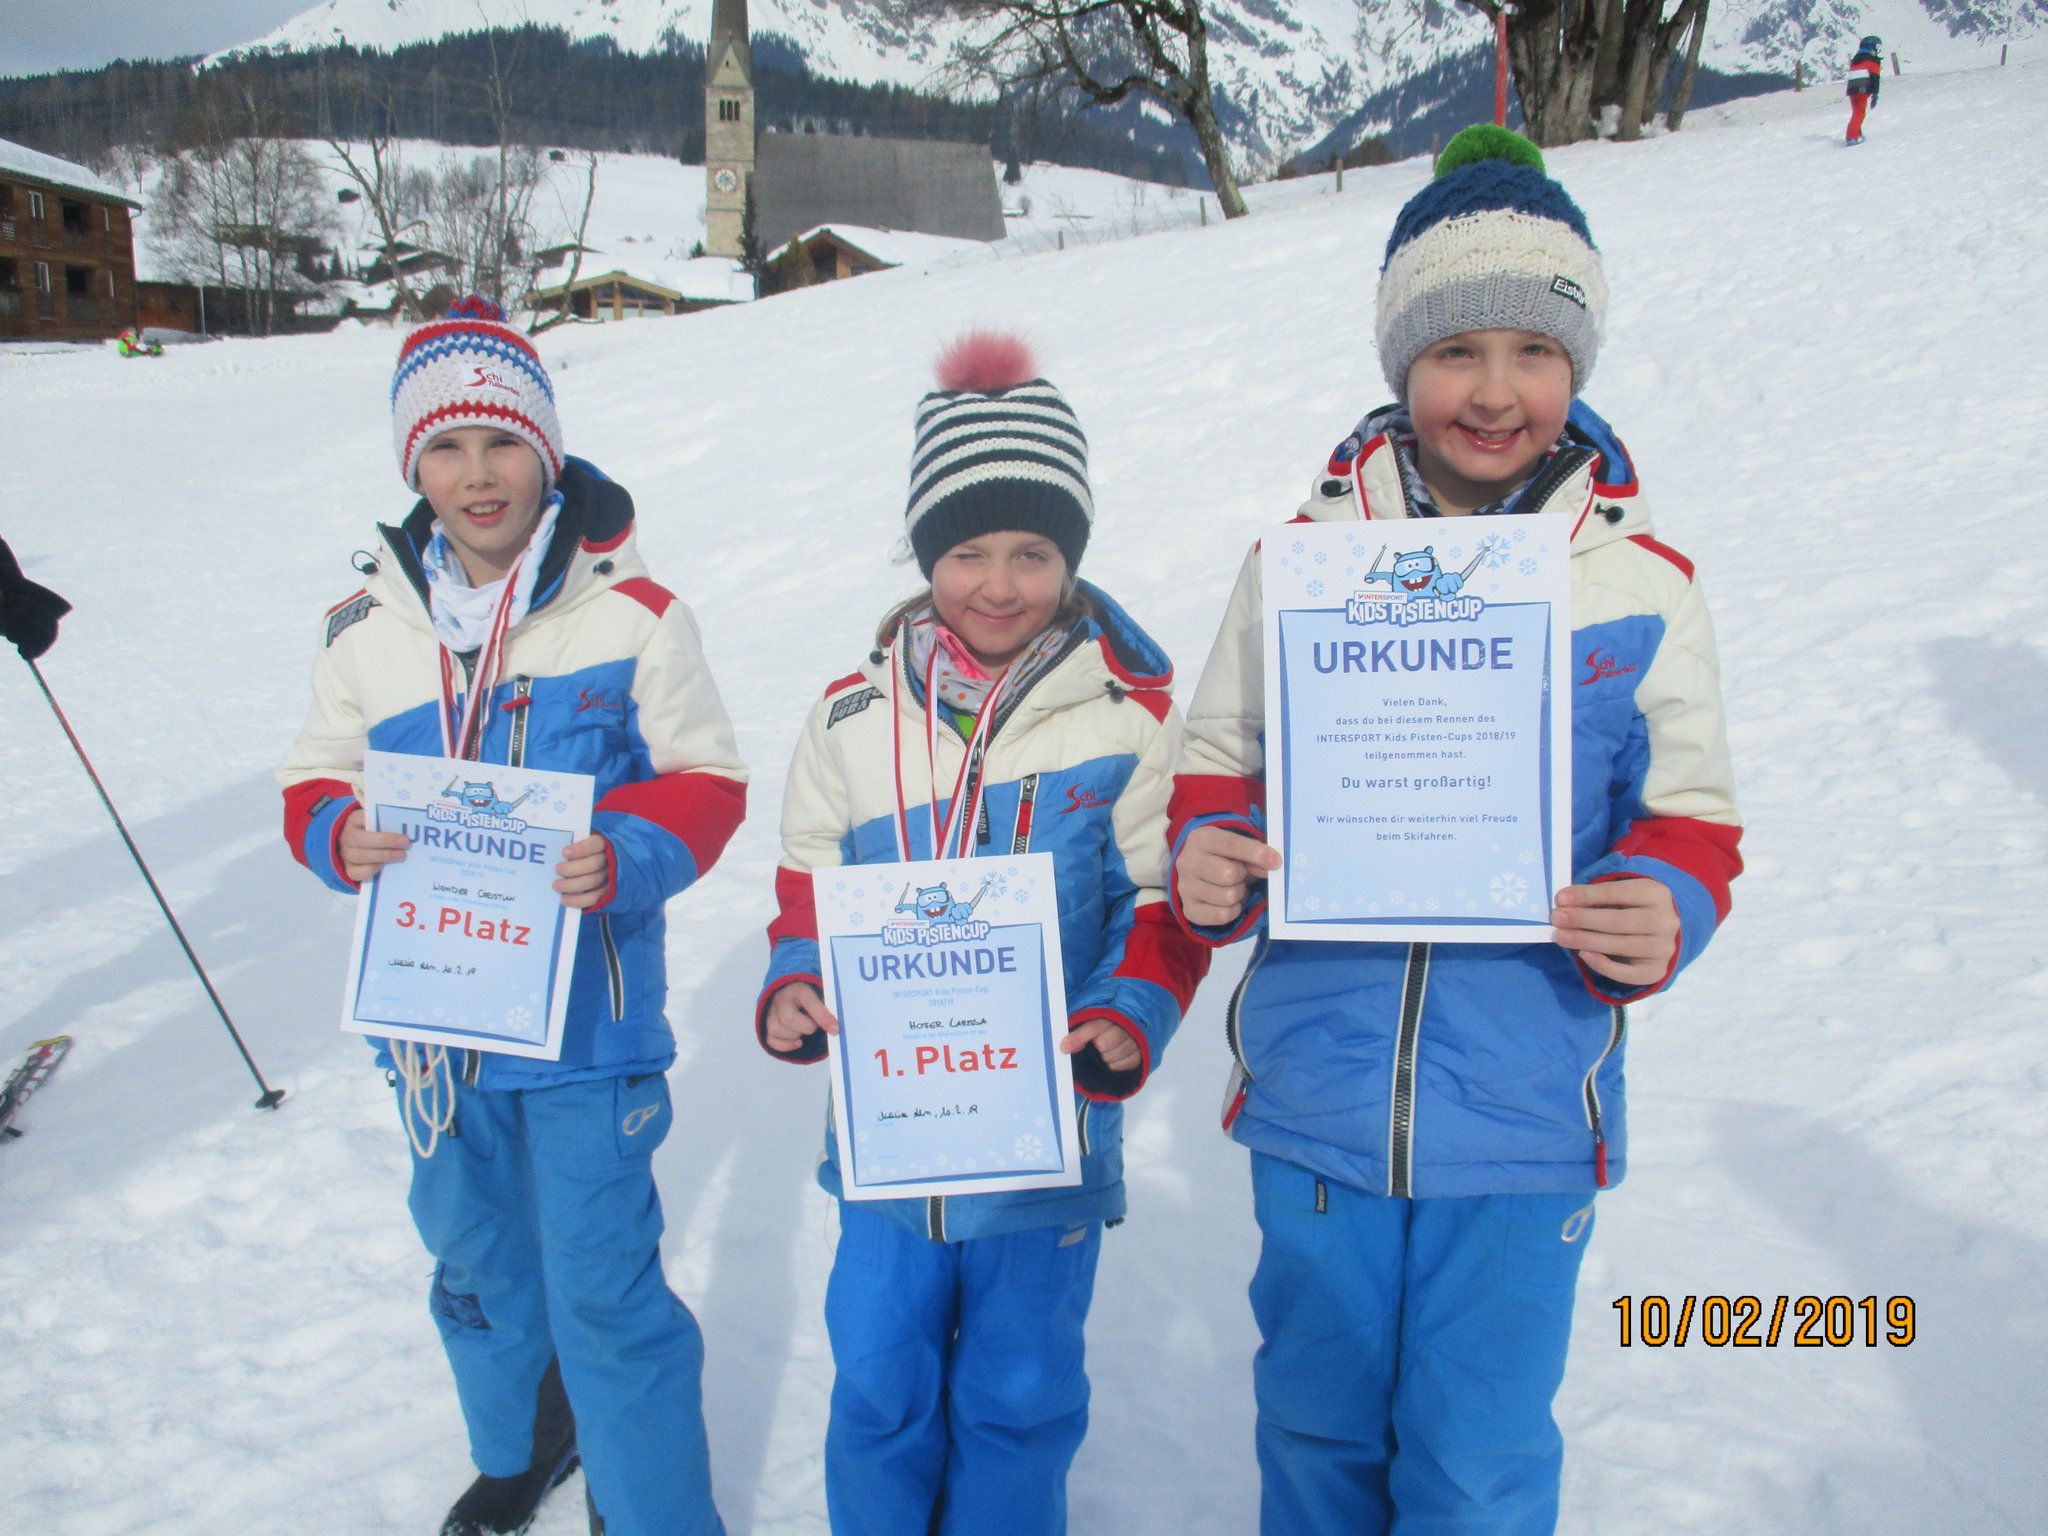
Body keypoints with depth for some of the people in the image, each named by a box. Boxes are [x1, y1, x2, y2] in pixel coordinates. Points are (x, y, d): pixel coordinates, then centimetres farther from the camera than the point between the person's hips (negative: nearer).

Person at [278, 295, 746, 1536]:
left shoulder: (632, 613, -10)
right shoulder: (365, 630, 2)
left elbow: (707, 779, -7)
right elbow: (317, 781, 9)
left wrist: (625, 854, -27)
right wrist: (342, 838, -14)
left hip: (587, 1007, -5)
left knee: (603, 1285, 2)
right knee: (474, 1259, 24)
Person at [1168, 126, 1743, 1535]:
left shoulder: (1645, 583, -3)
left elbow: (1693, 819, 4)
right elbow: (1217, 770, 6)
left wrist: (1664, 909, -18)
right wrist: (1208, 861, -15)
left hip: (1524, 1120, -1)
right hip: (1315, 1101, 1)